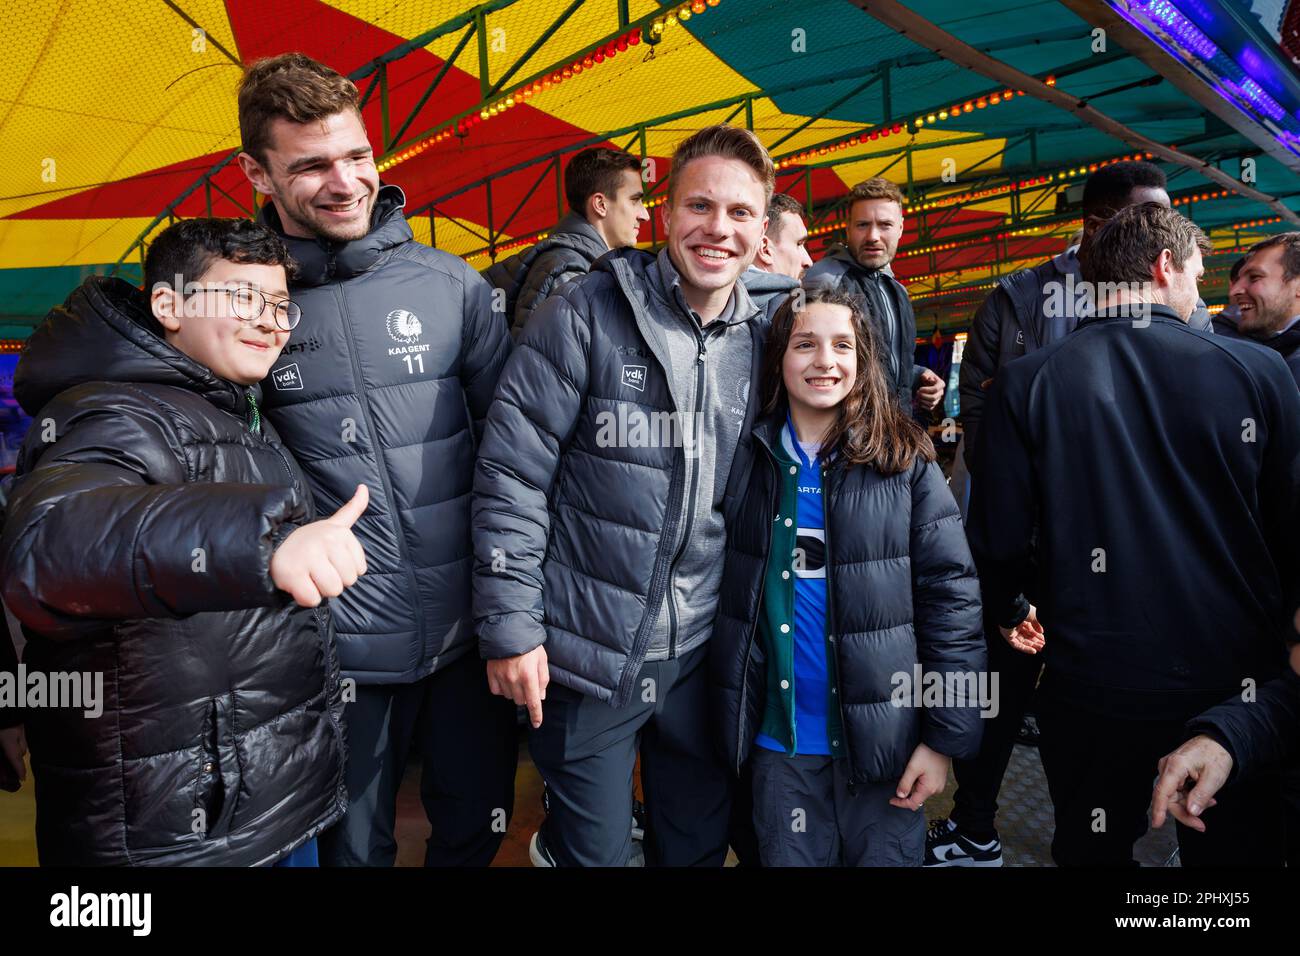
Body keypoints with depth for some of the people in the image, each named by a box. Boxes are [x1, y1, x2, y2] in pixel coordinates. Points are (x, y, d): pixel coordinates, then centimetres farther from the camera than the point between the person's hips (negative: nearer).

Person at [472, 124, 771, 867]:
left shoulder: (759, 339, 3)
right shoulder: (585, 316, -12)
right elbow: (512, 476, -12)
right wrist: (509, 628, -14)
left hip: (702, 655, 5)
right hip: (588, 654, -4)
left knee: (701, 842, 22)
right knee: (596, 848, 12)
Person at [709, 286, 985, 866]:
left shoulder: (903, 460, -7)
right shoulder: (750, 459, 0)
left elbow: (951, 596, -7)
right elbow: (730, 594, 6)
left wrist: (947, 734, -9)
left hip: (883, 737, -1)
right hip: (778, 738, 2)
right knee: (787, 858, 17)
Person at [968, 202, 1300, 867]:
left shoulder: (1026, 383, -9)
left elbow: (1000, 537, -7)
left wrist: (1009, 611, 14)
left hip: (1092, 684, 0)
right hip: (1236, 678, 1)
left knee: (1094, 849, 20)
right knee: (1237, 848, 20)